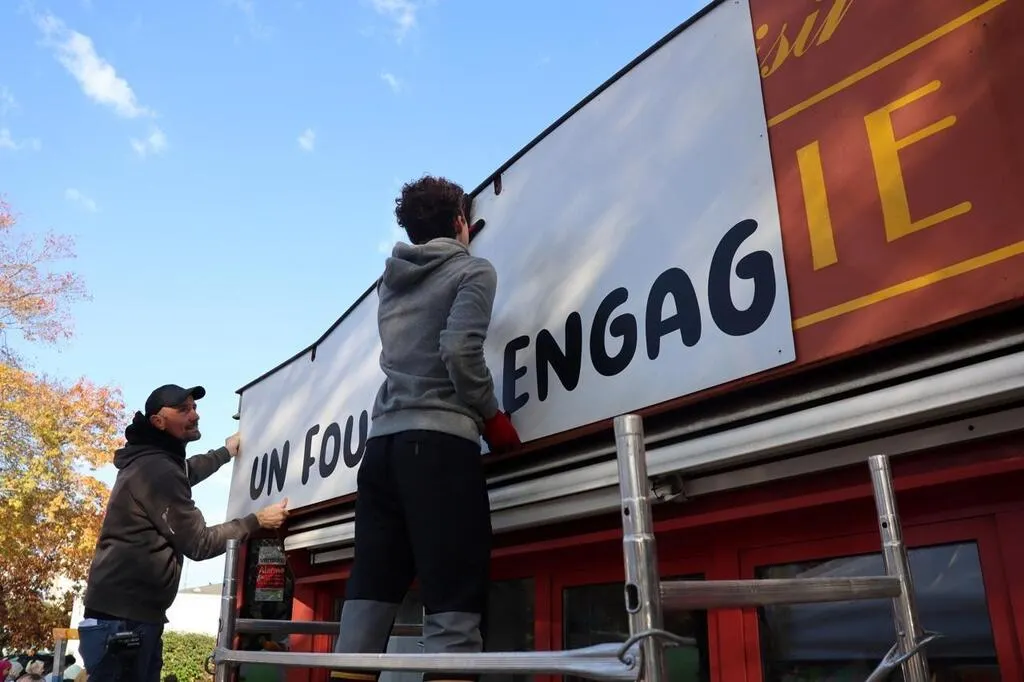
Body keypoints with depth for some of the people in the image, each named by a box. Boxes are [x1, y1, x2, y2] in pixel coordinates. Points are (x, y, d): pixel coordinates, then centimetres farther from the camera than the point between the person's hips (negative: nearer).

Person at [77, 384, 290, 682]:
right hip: (122, 619, -11)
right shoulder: (157, 469, -17)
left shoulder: (152, 461, 16)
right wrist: (258, 521, -9)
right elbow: (199, 544, -15)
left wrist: (226, 452, 49)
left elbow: (184, 472, 43)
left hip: (131, 615, 11)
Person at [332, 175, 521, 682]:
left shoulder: (390, 280, 21)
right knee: (452, 609, -8)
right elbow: (460, 351, -11)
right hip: (439, 442, -6)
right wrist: (493, 417, 3)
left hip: (383, 443, 7)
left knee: (367, 603, 5)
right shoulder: (473, 270, 4)